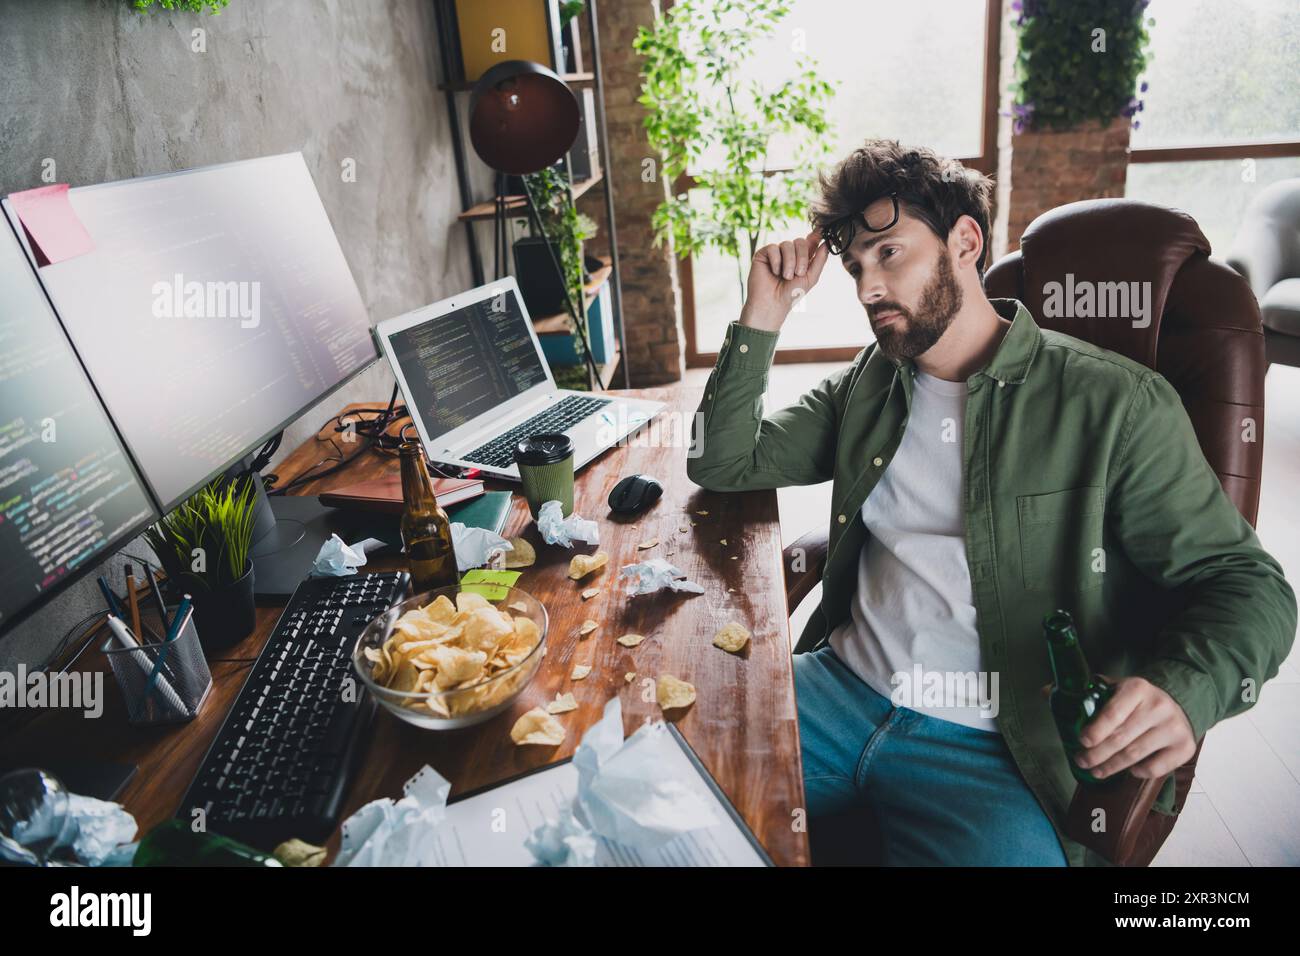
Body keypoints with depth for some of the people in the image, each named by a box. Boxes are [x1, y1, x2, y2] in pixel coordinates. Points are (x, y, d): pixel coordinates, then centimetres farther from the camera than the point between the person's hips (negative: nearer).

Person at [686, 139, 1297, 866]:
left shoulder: (1116, 404, -4)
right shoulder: (866, 386, 11)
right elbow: (723, 465, 10)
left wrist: (1183, 691, -24)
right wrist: (762, 318, 0)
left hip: (995, 749, -3)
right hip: (841, 689, 4)